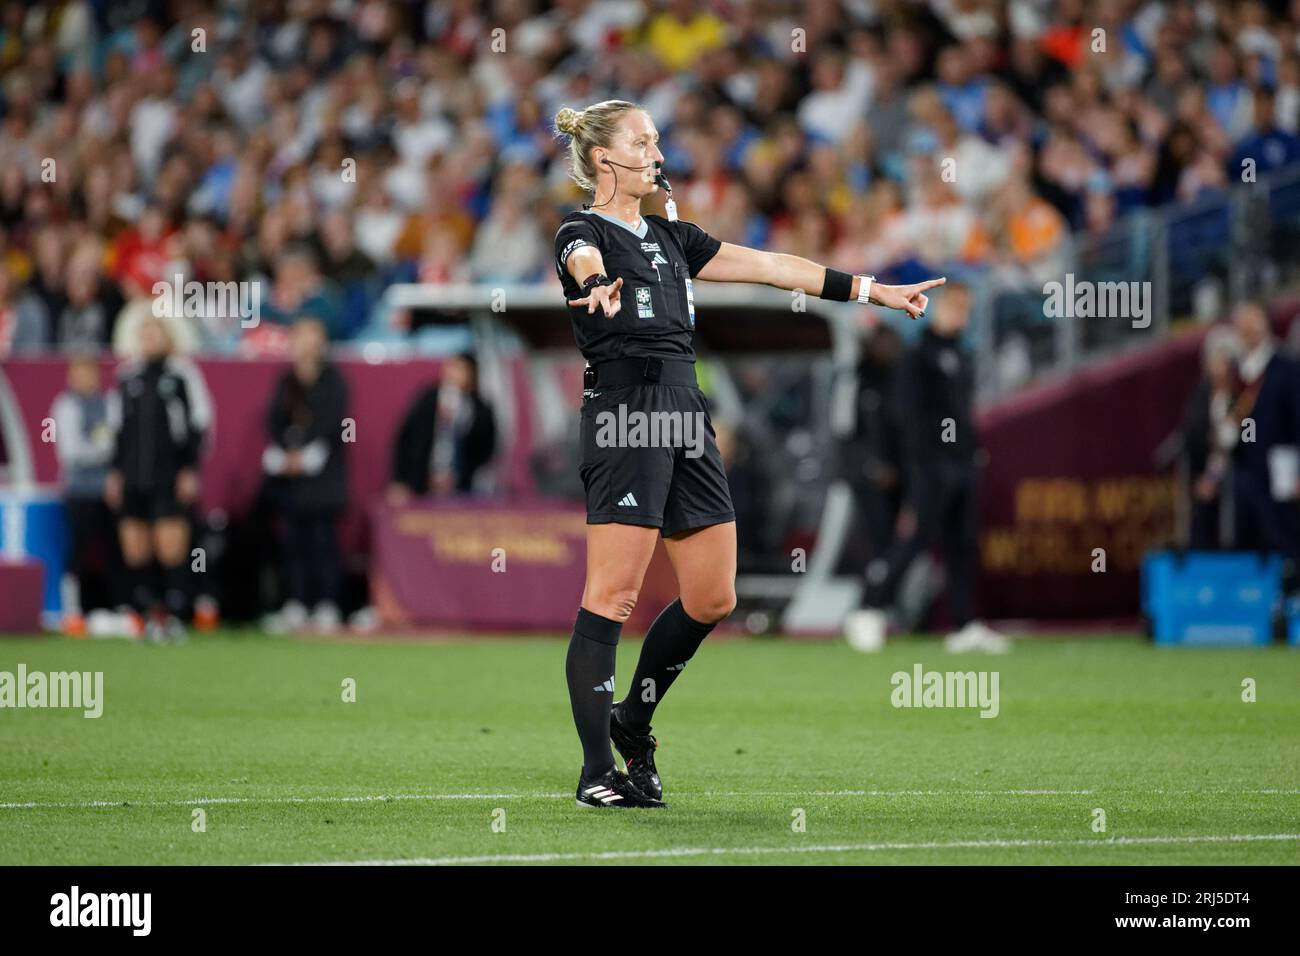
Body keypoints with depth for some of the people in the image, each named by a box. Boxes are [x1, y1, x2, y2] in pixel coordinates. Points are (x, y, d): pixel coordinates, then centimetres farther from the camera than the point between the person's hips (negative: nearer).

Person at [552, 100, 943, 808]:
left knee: (712, 596, 6)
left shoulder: (670, 237, 22)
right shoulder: (583, 232, -1)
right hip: (624, 408, -8)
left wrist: (870, 291, 20)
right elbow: (586, 261, -27)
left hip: (684, 415, 8)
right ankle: (597, 771, -9)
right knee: (614, 594, -11)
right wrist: (599, 285, -52)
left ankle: (632, 721, 25)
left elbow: (770, 265, 23)